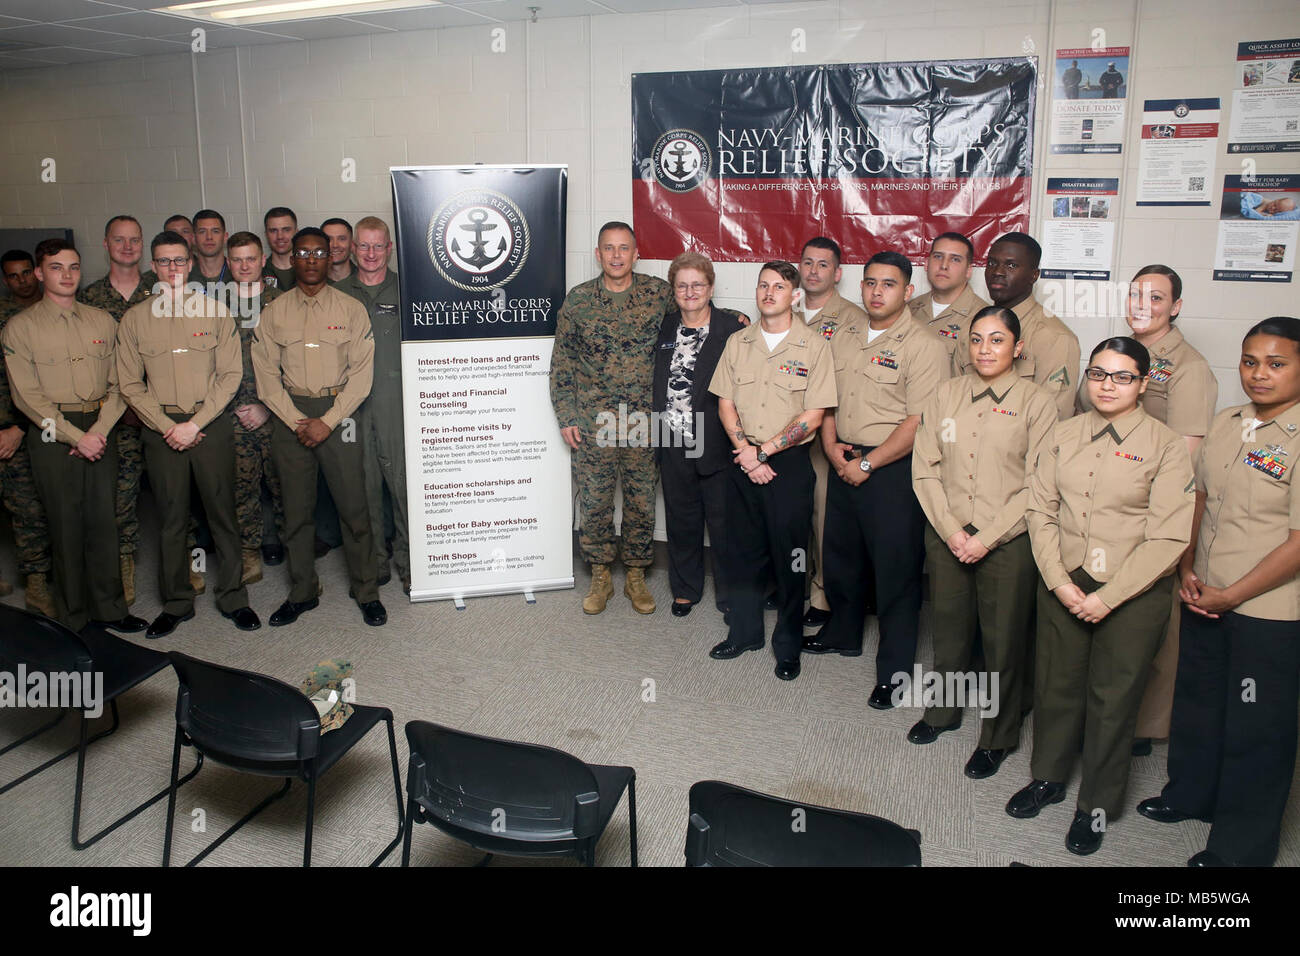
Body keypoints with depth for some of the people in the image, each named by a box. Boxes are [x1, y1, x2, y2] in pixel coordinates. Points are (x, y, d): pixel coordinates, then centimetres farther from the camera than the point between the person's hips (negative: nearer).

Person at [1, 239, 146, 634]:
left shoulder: (102, 321, 9)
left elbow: (118, 384, 6)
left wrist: (99, 430, -8)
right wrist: (76, 436, -12)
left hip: (100, 431, 3)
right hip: (53, 435, -3)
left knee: (103, 520, 6)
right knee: (66, 524, 2)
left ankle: (109, 608, 18)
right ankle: (73, 617, 14)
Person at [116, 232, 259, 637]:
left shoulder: (216, 311, 2)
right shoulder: (135, 318, 6)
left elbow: (230, 375, -2)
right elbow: (130, 384, 4)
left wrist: (195, 424, -10)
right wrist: (168, 427, -8)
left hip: (212, 426, -1)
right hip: (161, 431, 1)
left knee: (223, 513, 3)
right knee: (172, 519, 6)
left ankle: (232, 598, 15)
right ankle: (177, 603, 19)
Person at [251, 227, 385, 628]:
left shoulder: (351, 309, 2)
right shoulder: (274, 312, 8)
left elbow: (362, 372, -3)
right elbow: (266, 373, 4)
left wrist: (327, 421, -10)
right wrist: (297, 422, -8)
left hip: (338, 412, -2)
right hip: (290, 417, 2)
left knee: (353, 506, -2)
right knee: (295, 509, 7)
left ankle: (366, 592, 11)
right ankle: (302, 592, 20)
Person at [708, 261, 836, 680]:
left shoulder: (813, 346, -5)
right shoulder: (738, 342, 8)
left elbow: (813, 416, -8)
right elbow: (725, 404, 6)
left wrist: (765, 451, -10)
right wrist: (745, 450, -8)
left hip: (790, 463, -3)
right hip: (744, 461, 4)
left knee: (789, 554, 3)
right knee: (742, 549, 11)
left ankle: (788, 645, 18)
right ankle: (744, 632, 28)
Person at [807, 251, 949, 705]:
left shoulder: (924, 347, -11)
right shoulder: (843, 338, 10)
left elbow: (919, 422, -17)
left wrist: (867, 464, -16)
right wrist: (831, 445, -1)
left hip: (893, 469, -6)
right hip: (845, 463, 7)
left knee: (896, 569, 1)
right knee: (839, 553, 18)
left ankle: (895, 668, 14)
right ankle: (842, 633, 40)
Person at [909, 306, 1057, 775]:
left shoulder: (1037, 403, -5)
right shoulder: (946, 395, 5)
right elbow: (925, 468, 2)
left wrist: (986, 538, -13)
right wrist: (950, 530, -7)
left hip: (1007, 541, -3)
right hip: (947, 536, 3)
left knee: (1004, 639, 6)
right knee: (949, 626, 15)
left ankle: (998, 737, 26)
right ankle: (943, 710, 38)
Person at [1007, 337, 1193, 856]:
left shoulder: (1168, 445, -9)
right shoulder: (1064, 435, 4)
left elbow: (1168, 540, -12)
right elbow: (1041, 510, 3)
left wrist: (1107, 598, -14)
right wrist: (1059, 581, -8)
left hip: (1132, 594, -3)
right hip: (1063, 584, 3)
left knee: (1112, 699, 8)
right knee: (1056, 685, 14)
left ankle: (1097, 805, 28)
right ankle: (1047, 778, 37)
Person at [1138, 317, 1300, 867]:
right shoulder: (1224, 425, 4)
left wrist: (1229, 595, -15)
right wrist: (1187, 569, 4)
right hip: (1204, 599, 7)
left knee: (1256, 729, 8)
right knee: (1197, 702, 22)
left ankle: (1240, 847, 26)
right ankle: (1191, 794, 46)